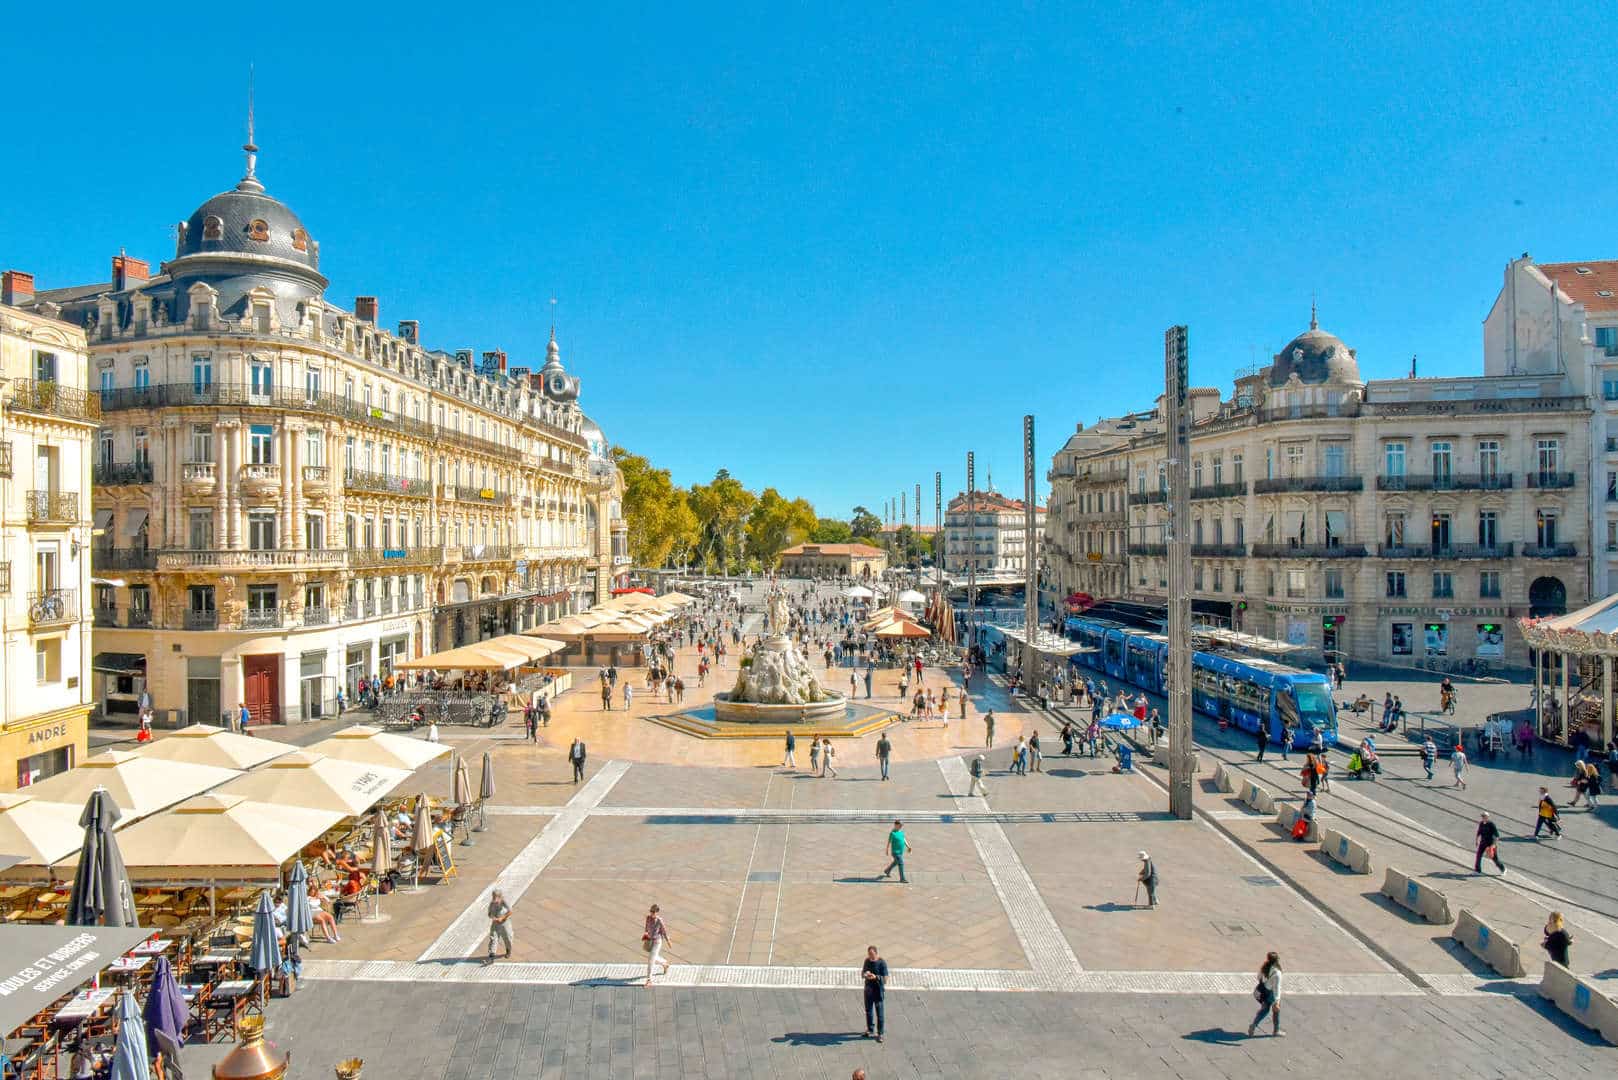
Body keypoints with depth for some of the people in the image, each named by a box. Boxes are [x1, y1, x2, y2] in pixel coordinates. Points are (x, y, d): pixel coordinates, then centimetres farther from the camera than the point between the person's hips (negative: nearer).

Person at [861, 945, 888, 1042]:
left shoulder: (882, 963, -16)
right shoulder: (867, 961, 1)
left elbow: (885, 979, -17)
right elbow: (862, 973, 11)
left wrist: (875, 977, -32)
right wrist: (864, 975, -13)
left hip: (878, 990, -6)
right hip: (868, 989, 6)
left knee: (879, 1013, 0)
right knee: (868, 1010, 17)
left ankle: (880, 1033, 12)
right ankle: (870, 1030, 34)